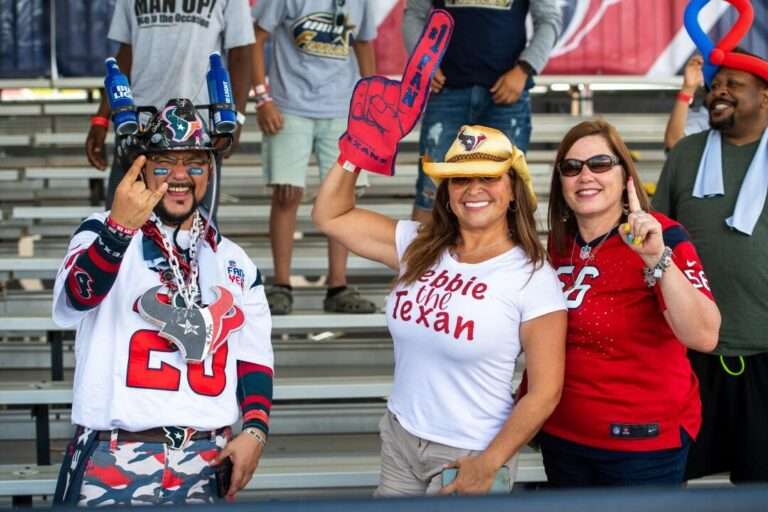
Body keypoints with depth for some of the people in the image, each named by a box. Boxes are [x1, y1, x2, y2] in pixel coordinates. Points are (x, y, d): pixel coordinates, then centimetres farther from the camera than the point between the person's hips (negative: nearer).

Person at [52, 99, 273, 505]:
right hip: (115, 460, -4)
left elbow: (254, 360, 14)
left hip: (206, 462, 4)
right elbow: (80, 296, -20)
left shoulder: (234, 262, 14)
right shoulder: (103, 232, 1)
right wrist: (120, 227, -36)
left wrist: (254, 429, -2)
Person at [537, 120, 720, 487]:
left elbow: (704, 337, -29)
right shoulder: (560, 243, 2)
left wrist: (657, 259, -37)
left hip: (642, 442, -5)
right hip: (561, 433, 6)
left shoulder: (661, 237, -15)